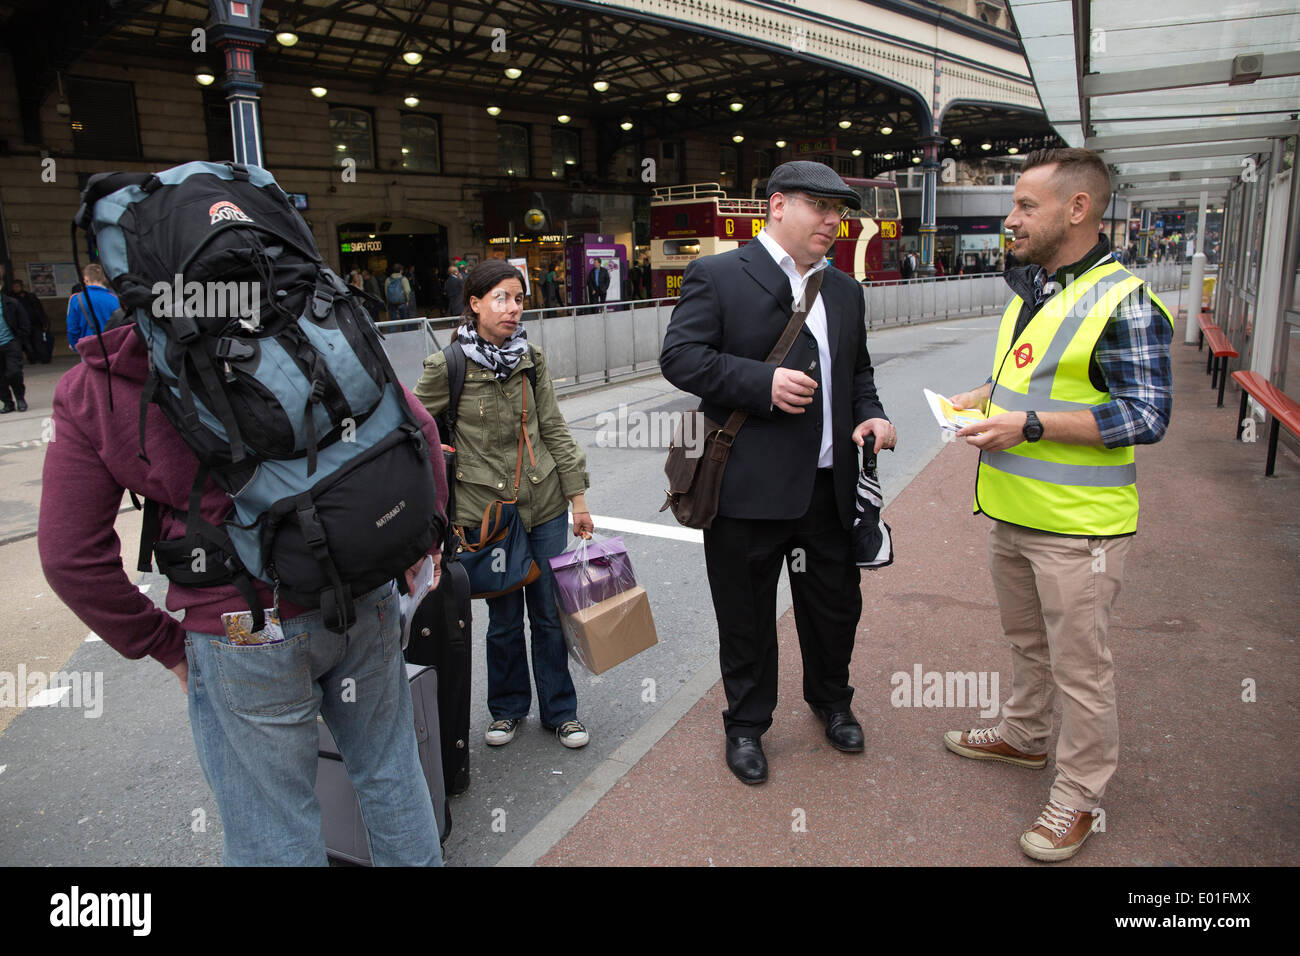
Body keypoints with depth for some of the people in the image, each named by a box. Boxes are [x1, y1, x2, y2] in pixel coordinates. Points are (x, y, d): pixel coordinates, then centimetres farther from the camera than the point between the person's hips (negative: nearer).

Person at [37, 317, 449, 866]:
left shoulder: (88, 394, -4)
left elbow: (71, 555, -3)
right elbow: (415, 425, -5)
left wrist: (165, 645, 7)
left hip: (244, 631, -2)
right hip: (365, 598, 3)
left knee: (275, 839, 17)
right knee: (390, 768, 24)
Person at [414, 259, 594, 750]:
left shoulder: (531, 359, 2)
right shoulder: (447, 366, -8)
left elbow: (554, 429, 5)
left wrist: (578, 497, 5)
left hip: (545, 505, 3)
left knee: (551, 614, 10)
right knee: (504, 619, 10)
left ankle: (559, 710, 28)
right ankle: (507, 708, 33)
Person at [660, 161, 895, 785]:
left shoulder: (844, 289, 15)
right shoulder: (717, 277, -5)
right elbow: (680, 357, -13)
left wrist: (870, 413, 2)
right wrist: (763, 383, -22)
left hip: (829, 486, 6)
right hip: (749, 487, -5)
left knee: (837, 603, 19)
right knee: (746, 615, 10)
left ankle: (830, 699, 47)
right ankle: (746, 724, 32)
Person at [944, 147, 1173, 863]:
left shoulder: (1123, 301, -17)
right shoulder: (1028, 288, 10)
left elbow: (1146, 416, -20)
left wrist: (1029, 424, -25)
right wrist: (983, 397, 5)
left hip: (1076, 523, -8)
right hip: (1010, 509, 8)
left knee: (1079, 666, 5)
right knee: (1026, 641, 25)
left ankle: (1077, 796, 23)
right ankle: (1023, 736, 45)